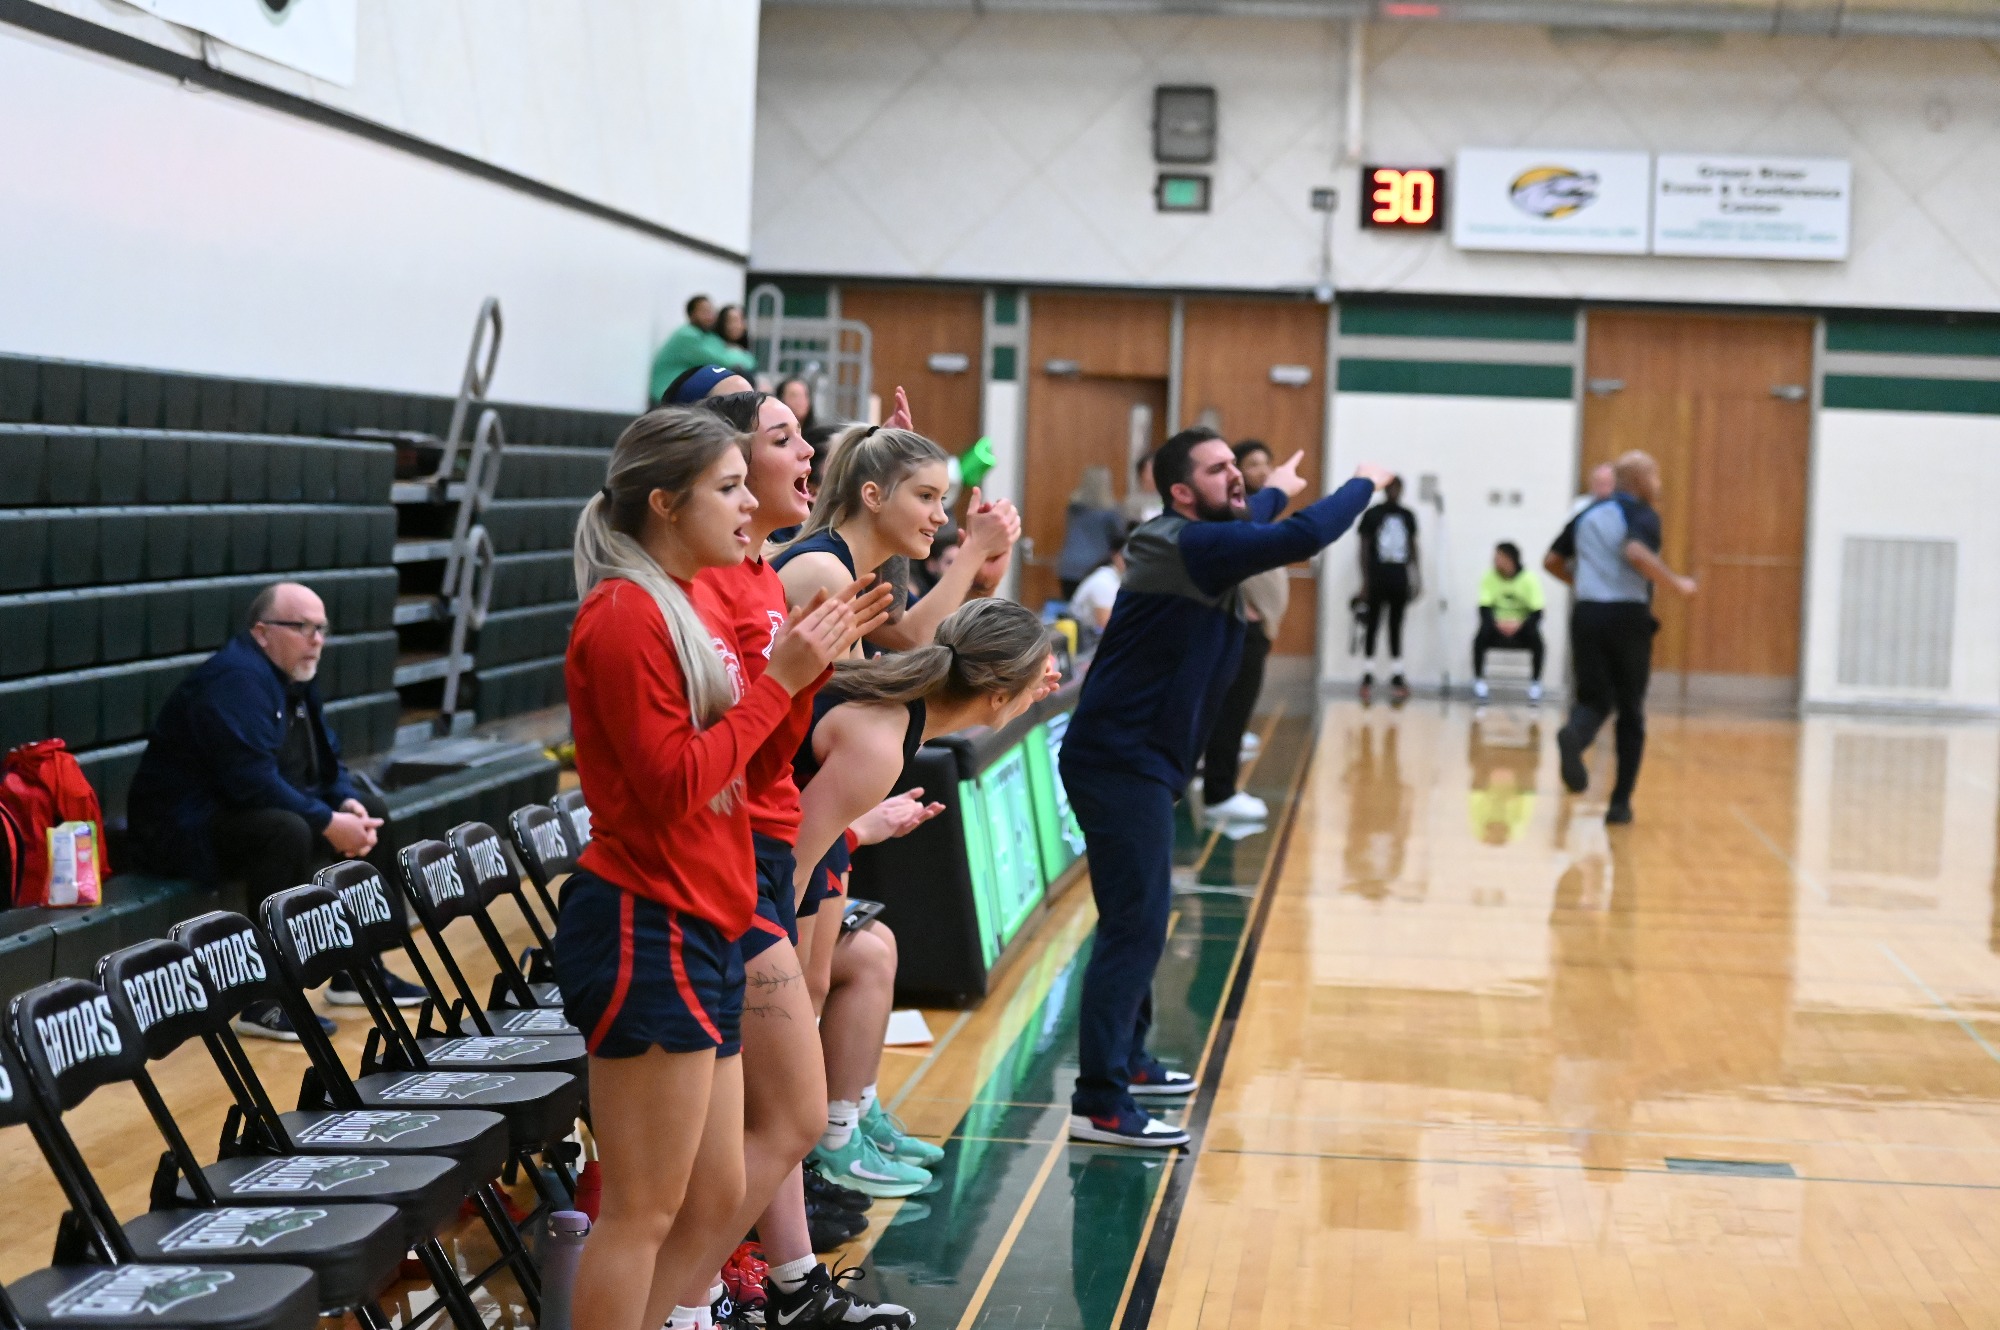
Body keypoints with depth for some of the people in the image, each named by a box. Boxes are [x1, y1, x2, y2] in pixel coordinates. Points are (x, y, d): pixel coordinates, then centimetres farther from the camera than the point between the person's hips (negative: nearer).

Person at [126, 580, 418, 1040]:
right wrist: (328, 824, -27)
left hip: (256, 810, 11)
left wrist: (347, 801, -7)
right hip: (182, 829, -11)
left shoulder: (293, 676, 11)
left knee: (372, 812, 9)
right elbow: (253, 780, -31)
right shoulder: (236, 679, -22)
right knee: (286, 831, -37)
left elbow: (326, 760, 15)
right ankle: (266, 1002, -33)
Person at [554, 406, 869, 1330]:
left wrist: (806, 670, 3)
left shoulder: (698, 604, 13)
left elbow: (746, 776, 15)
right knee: (647, 1210, -3)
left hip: (705, 927, 10)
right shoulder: (625, 615, -14)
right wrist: (778, 680, -14)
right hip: (646, 930, -9)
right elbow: (675, 783, -19)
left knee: (714, 1198, 14)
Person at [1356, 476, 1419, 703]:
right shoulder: (1372, 515, -3)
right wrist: (1365, 580, -8)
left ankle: (1397, 676, 12)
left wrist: (1416, 578, 11)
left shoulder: (1407, 516, 8)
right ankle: (1368, 676, 5)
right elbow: (1364, 548, -3)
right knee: (1372, 626, 1)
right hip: (1377, 580, -4)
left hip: (1399, 580, 4)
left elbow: (1412, 547, 14)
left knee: (1396, 627, 8)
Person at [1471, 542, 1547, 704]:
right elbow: (1484, 609, -13)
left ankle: (1535, 683, -15)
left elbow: (1537, 612, -16)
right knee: (1481, 637, -30)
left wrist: (1519, 624, -33)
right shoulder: (1489, 577, -8)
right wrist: (1497, 623, -32)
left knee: (1536, 637, -31)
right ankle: (1479, 680, -14)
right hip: (1497, 625, 1)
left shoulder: (1529, 578, -12)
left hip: (1522, 626, -1)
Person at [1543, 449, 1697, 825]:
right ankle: (1620, 803, 7)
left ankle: (1574, 735, -26)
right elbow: (1637, 554, -27)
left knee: (1594, 700, 11)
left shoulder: (1587, 515, 12)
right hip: (1628, 617, -4)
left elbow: (1552, 562, 16)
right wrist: (1677, 583, -16)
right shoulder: (1643, 516, -6)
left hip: (1587, 615, 4)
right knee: (1630, 714, 9)